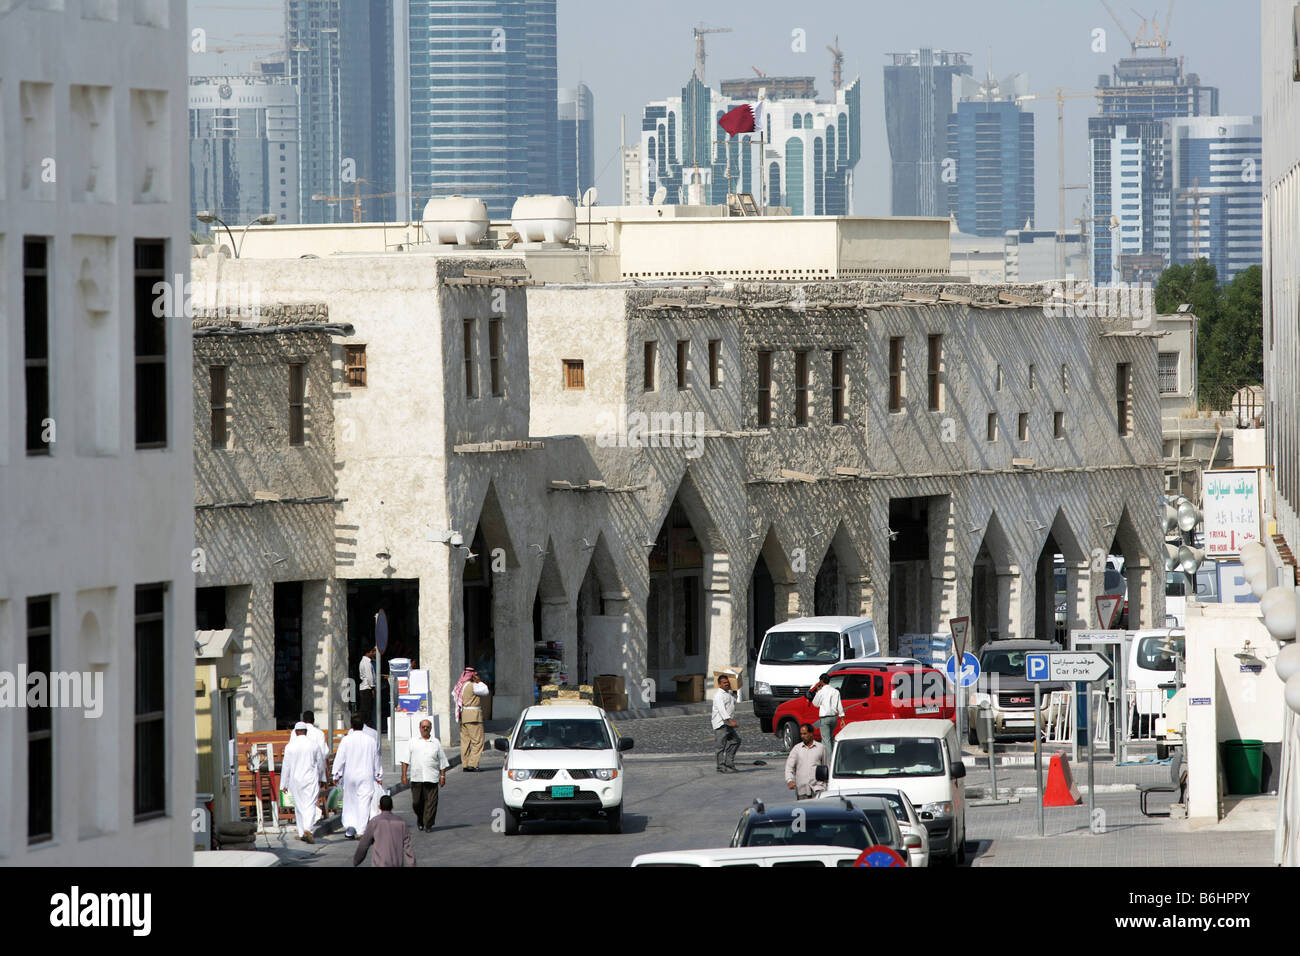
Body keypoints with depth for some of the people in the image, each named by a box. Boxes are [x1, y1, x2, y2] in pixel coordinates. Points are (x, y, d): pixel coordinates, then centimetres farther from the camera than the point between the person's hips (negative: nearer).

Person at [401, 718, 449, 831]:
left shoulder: (436, 743, 12)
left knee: (431, 802, -6)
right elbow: (406, 760, 7)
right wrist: (404, 774, -1)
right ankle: (420, 819, 25)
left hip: (431, 778, 0)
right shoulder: (413, 742, 11)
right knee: (417, 802, 1)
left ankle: (428, 824, 0)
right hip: (416, 777, 0)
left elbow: (442, 762, 13)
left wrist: (443, 776, 6)